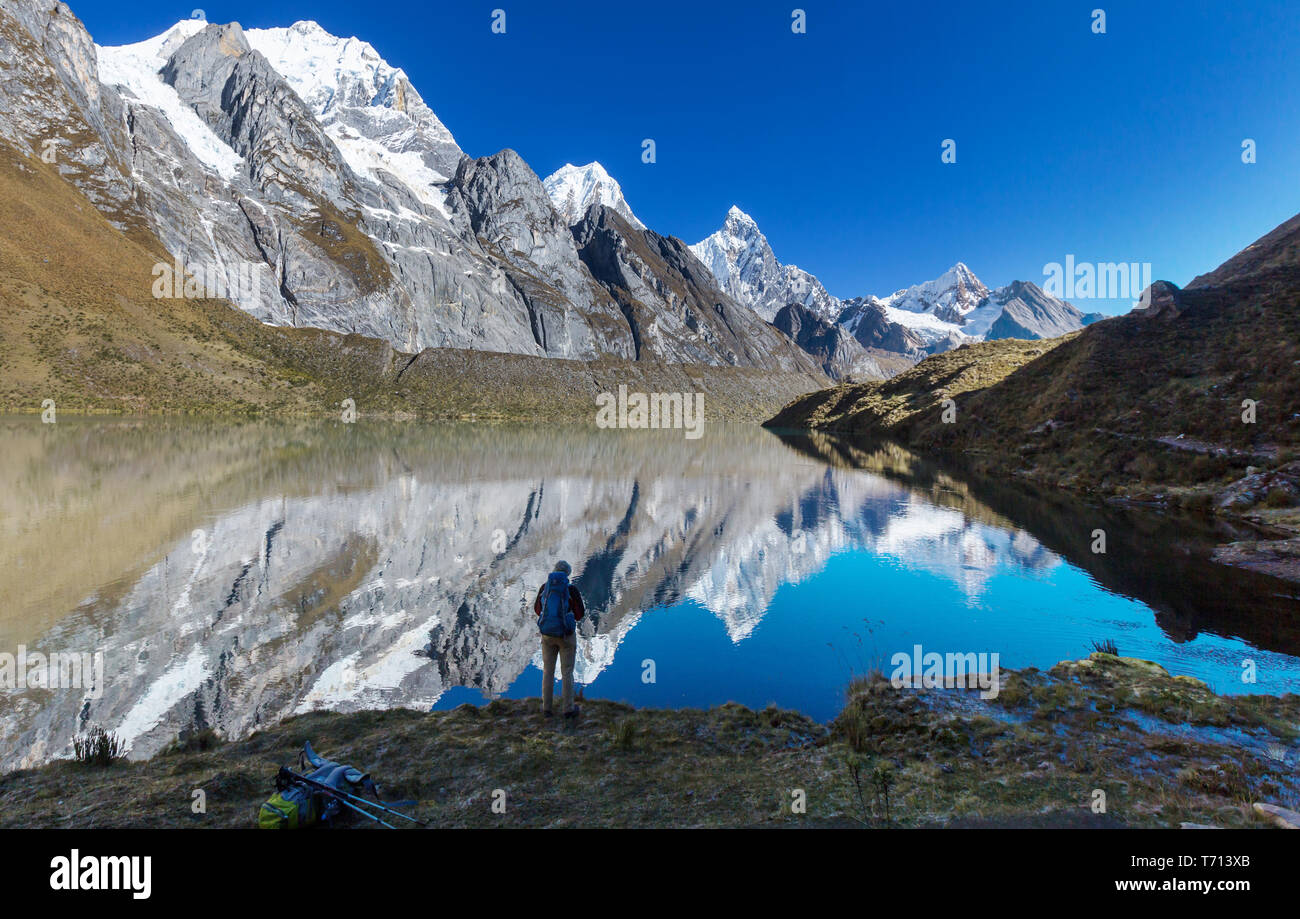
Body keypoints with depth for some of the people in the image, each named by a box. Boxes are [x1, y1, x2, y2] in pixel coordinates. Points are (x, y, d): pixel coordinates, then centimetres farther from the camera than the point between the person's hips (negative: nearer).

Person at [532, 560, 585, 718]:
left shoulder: (544, 588, -3)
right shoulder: (572, 589, -14)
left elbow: (537, 610, 9)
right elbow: (579, 614, -8)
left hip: (547, 634, 3)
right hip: (566, 634, -3)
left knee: (548, 671, 15)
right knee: (567, 672, 9)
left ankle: (547, 708, 20)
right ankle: (568, 709, 15)